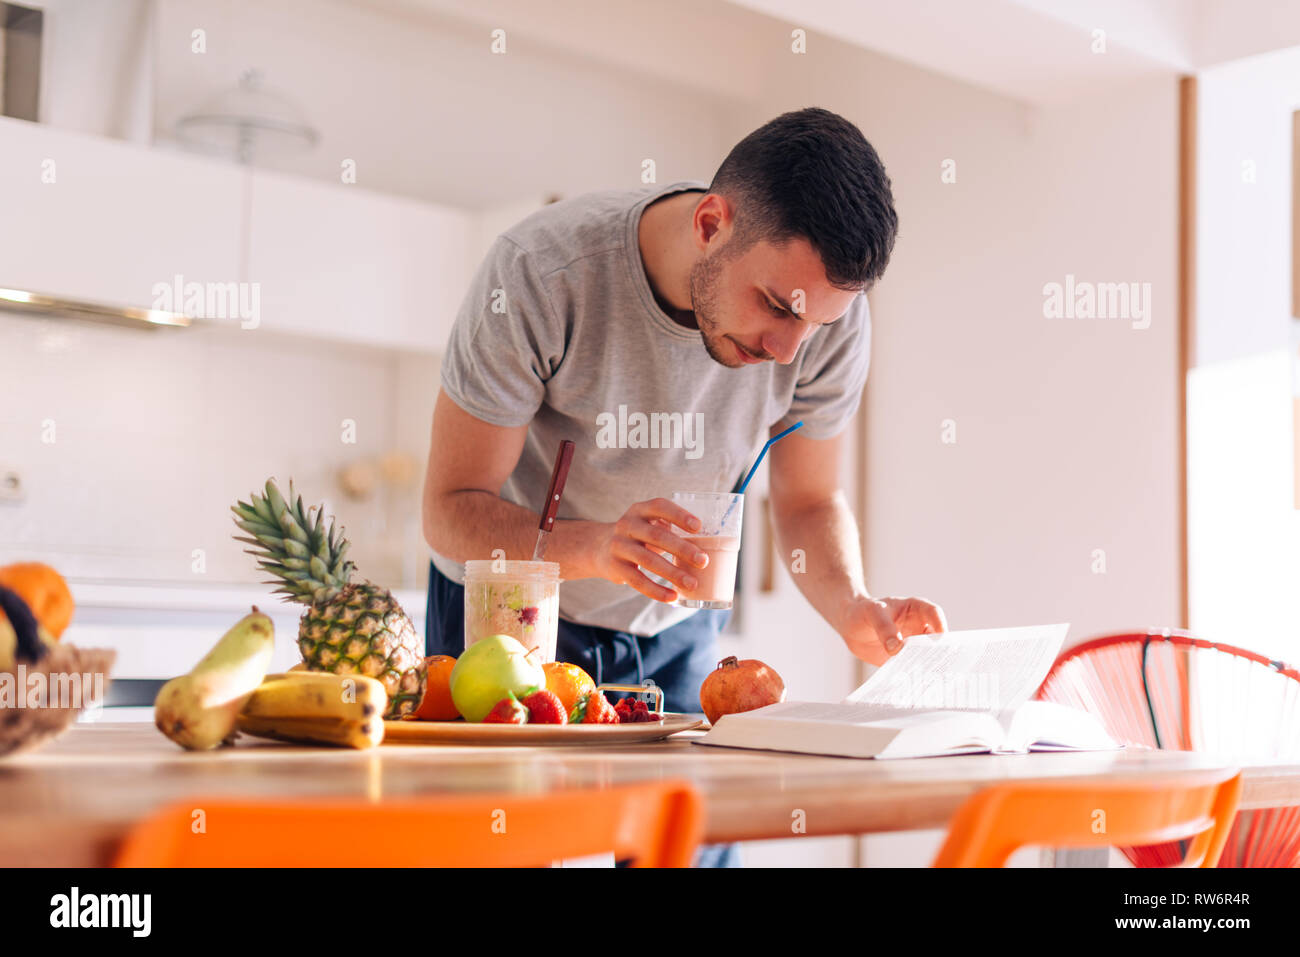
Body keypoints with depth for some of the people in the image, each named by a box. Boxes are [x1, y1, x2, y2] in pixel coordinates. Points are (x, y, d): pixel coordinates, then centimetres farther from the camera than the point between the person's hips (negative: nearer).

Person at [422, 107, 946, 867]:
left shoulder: (833, 315, -19)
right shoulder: (539, 274, -30)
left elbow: (812, 500, -5)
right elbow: (452, 510, -26)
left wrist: (854, 607, -27)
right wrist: (594, 546, -46)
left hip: (676, 631, 3)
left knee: (695, 843, -2)